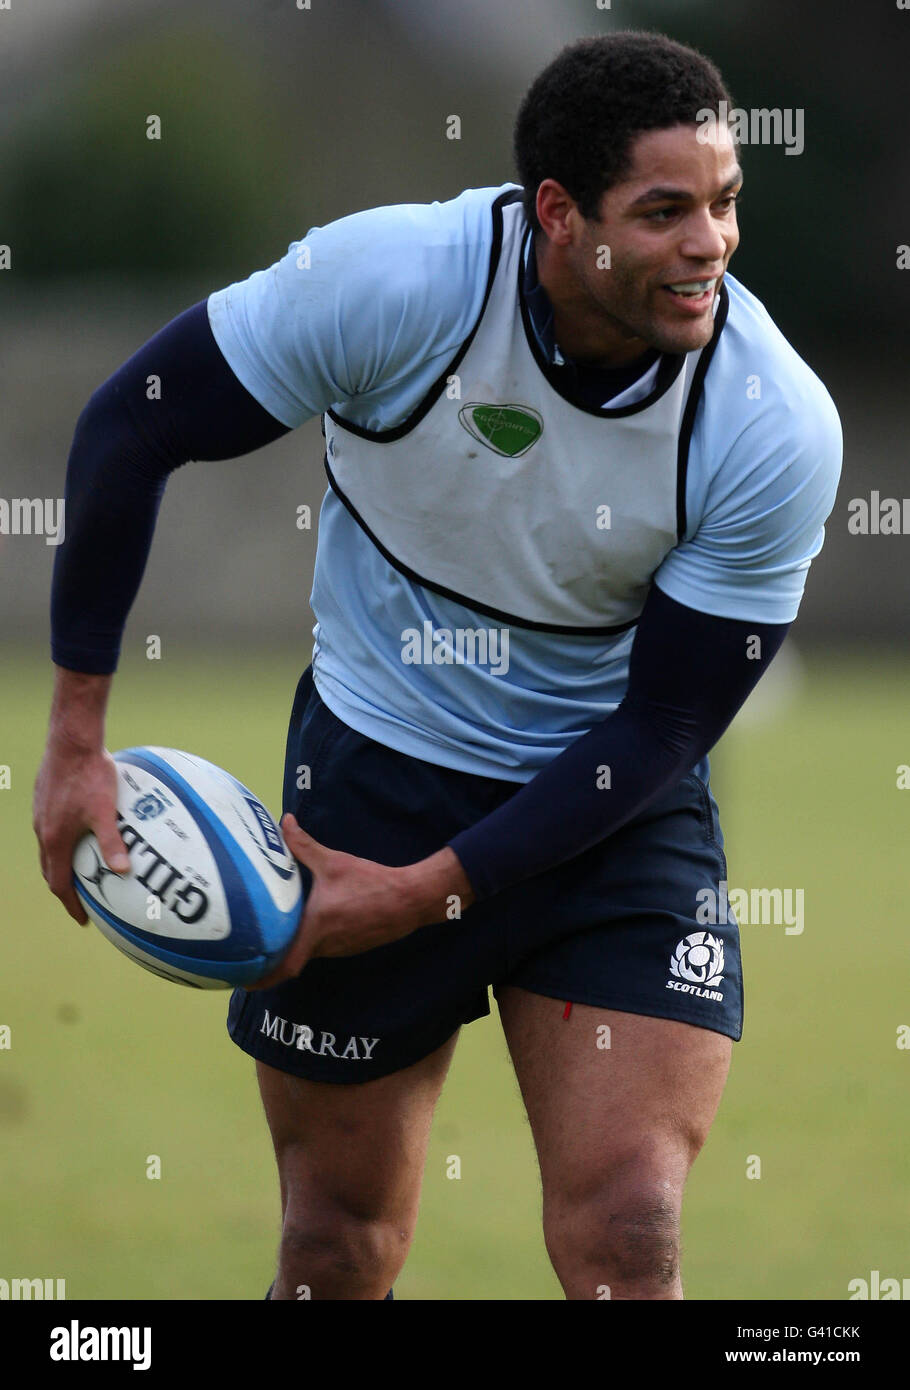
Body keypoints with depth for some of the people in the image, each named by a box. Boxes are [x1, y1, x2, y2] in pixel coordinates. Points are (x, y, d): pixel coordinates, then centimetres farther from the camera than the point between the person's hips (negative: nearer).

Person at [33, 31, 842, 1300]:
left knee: (626, 1242, -15)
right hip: (375, 765, 0)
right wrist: (77, 733, -10)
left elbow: (664, 724, -14)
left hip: (617, 811, 0)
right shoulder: (389, 280, -23)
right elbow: (134, 424, -10)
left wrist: (426, 892, -18)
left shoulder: (777, 430, -21)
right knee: (337, 1255, 7)